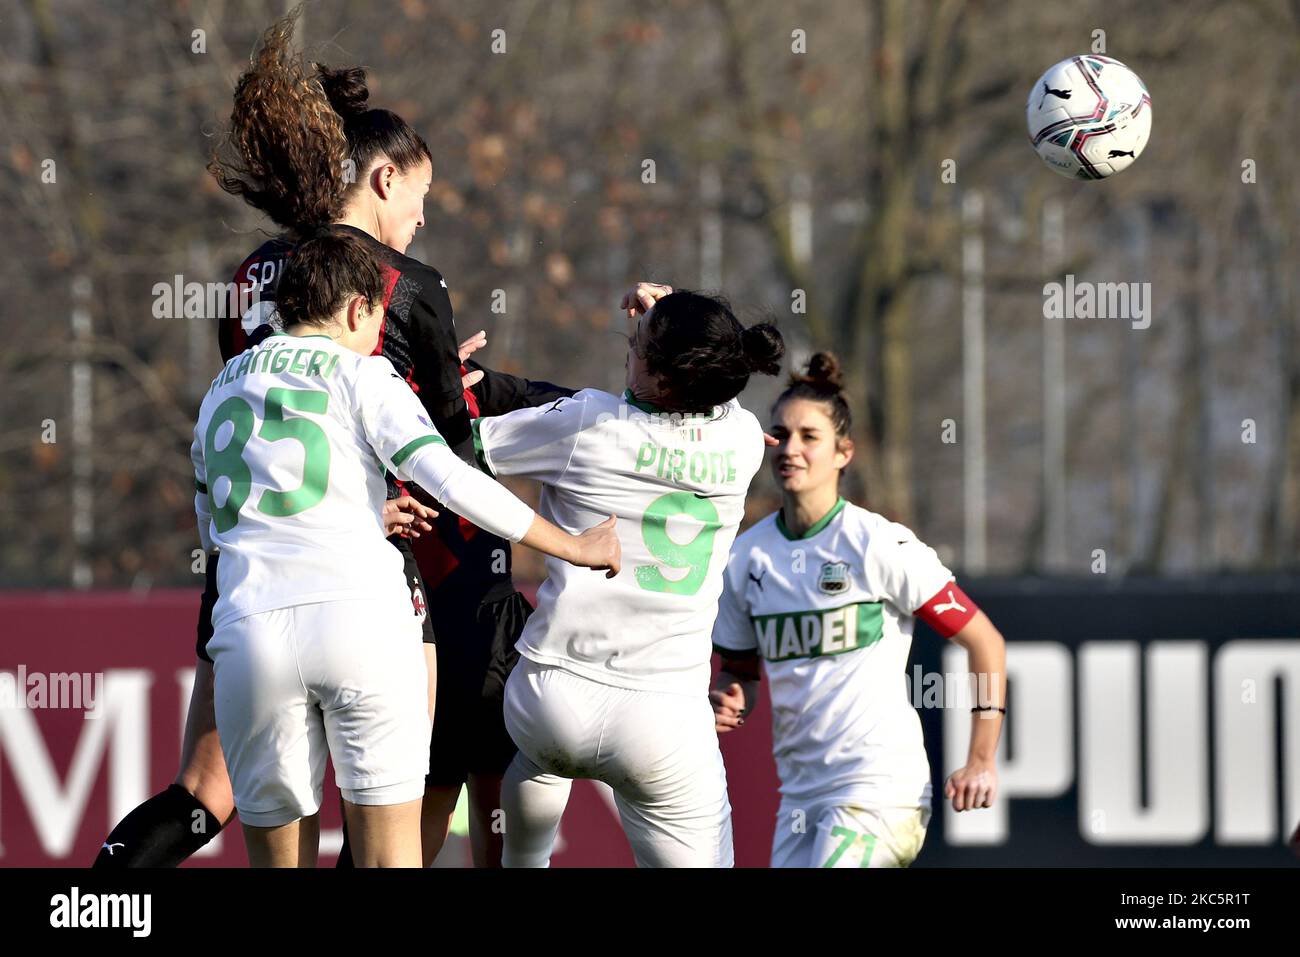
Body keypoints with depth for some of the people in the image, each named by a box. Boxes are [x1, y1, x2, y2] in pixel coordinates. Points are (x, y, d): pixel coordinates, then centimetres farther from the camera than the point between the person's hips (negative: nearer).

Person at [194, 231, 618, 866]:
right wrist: (574, 547, 2)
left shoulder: (219, 392, 23)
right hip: (364, 618, -3)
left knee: (277, 860, 8)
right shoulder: (360, 376, 8)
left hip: (249, 633, 3)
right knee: (390, 858, -1)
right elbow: (452, 482, -4)